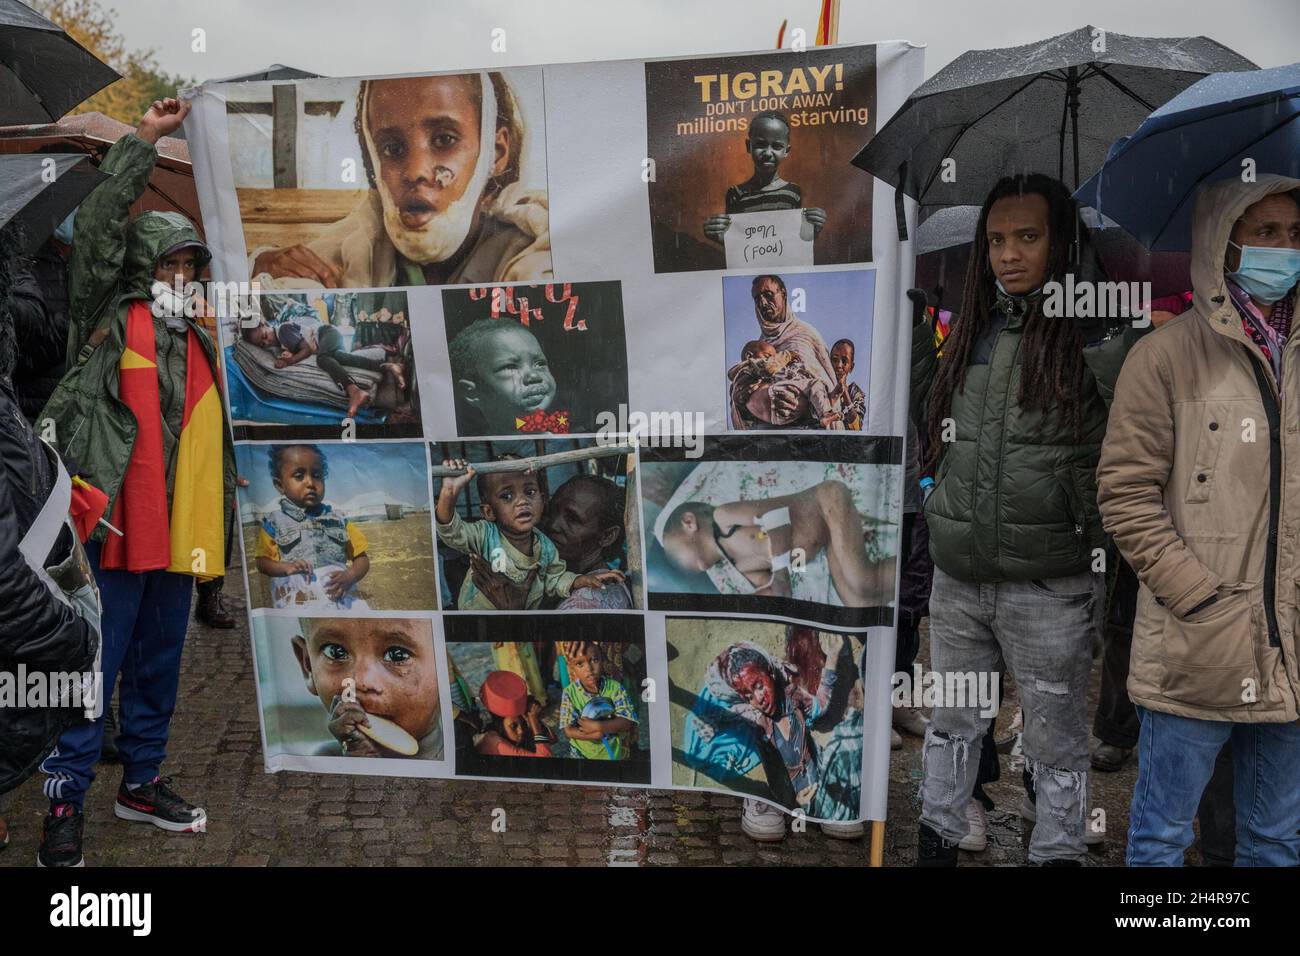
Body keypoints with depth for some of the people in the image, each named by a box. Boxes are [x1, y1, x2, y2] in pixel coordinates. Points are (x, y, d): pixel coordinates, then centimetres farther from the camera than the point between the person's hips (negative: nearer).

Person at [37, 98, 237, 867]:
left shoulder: (197, 341, 19)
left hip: (181, 530, 6)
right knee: (96, 666, -2)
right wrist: (144, 143, -4)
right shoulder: (109, 318, 3)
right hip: (116, 525, -6)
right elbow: (100, 224, -8)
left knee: (160, 665, 14)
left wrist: (223, 504, 21)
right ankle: (66, 804, 9)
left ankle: (142, 781, 28)